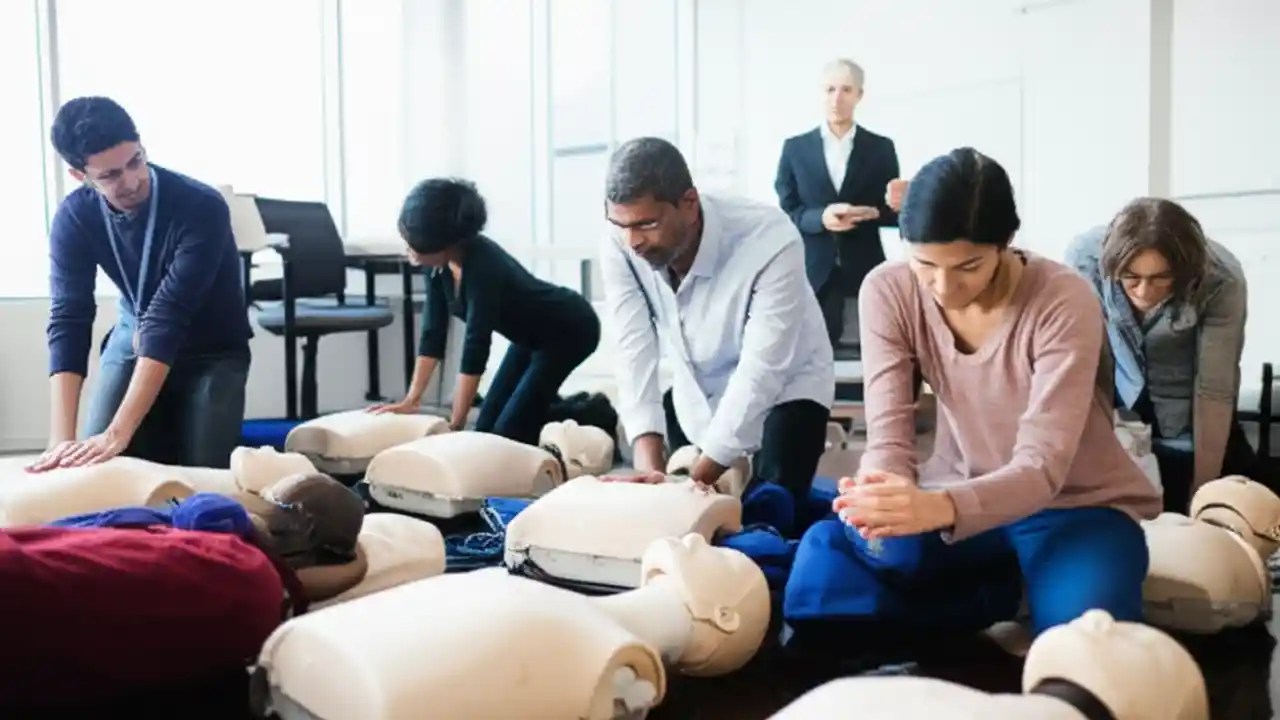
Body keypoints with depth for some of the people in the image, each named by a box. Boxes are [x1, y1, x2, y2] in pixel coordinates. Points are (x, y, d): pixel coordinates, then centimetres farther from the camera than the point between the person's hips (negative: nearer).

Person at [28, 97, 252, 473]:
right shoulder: (75, 217, -18)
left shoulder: (201, 207, -32)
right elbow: (69, 320, -24)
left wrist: (118, 433, -44)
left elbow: (169, 317, -38)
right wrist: (61, 437, -36)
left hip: (211, 351, -3)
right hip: (134, 340, 4)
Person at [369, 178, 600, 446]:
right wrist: (411, 400, -12)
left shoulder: (482, 265, -35)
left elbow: (476, 345, -36)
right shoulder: (438, 264, -12)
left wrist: (455, 426, -35)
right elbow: (434, 332, -7)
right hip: (531, 335, 8)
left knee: (508, 432, -14)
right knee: (486, 429, 3)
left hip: (568, 328, -8)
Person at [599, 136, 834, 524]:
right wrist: (649, 466, -36)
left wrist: (696, 479, -36)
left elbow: (760, 372, -34)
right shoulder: (619, 248, -23)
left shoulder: (770, 242, -35)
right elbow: (634, 354, -24)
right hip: (696, 396, 4)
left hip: (783, 391, -4)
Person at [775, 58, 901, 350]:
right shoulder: (795, 147, 6)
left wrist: (873, 213, -14)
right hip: (813, 271, 0)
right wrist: (820, 217, -16)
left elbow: (896, 211, 9)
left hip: (865, 270, 1)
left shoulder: (881, 148, 8)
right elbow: (786, 212, 4)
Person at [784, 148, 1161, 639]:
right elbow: (889, 434, -16)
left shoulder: (1064, 303, -23)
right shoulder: (888, 292, -14)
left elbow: (1042, 466, -28)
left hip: (1076, 505, -2)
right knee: (825, 550, -22)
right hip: (960, 498, 3)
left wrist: (943, 506, -49)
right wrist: (880, 494, -41)